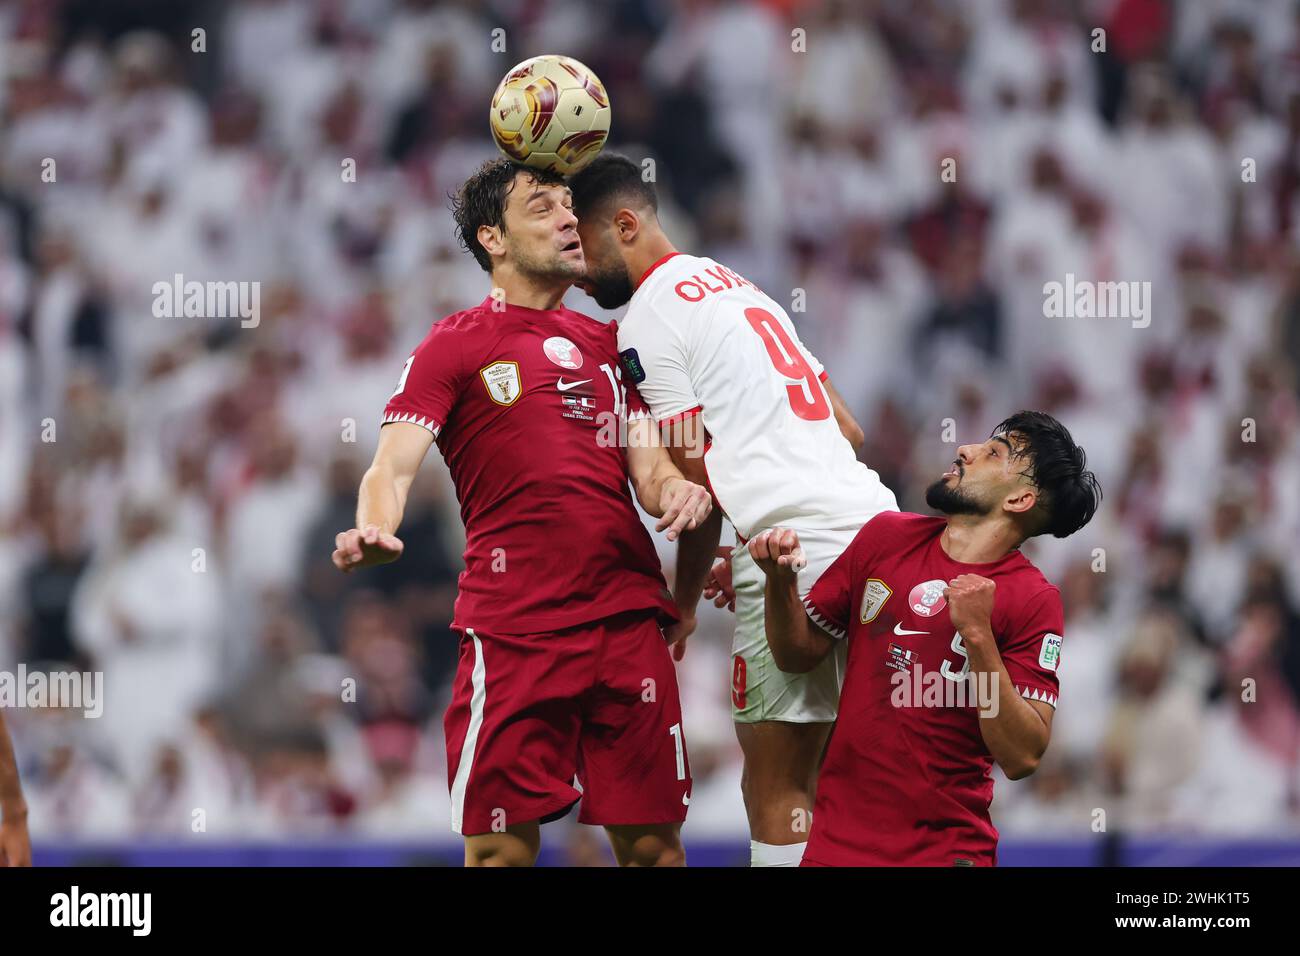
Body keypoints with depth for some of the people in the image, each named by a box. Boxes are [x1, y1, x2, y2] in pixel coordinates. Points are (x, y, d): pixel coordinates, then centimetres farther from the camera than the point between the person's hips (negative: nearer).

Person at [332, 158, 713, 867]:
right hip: (512, 629, -5)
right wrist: (373, 529, -30)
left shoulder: (609, 345, 20)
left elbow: (648, 472, 17)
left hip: (629, 618, 5)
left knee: (652, 844, 3)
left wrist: (678, 490, -8)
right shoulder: (454, 346, 3)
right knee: (502, 847, -7)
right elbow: (393, 464, -7)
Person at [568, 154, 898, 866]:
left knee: (776, 789, -5)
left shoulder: (646, 321, -2)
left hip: (796, 541, -9)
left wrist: (684, 602, 9)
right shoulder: (736, 286, 25)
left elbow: (698, 481, -4)